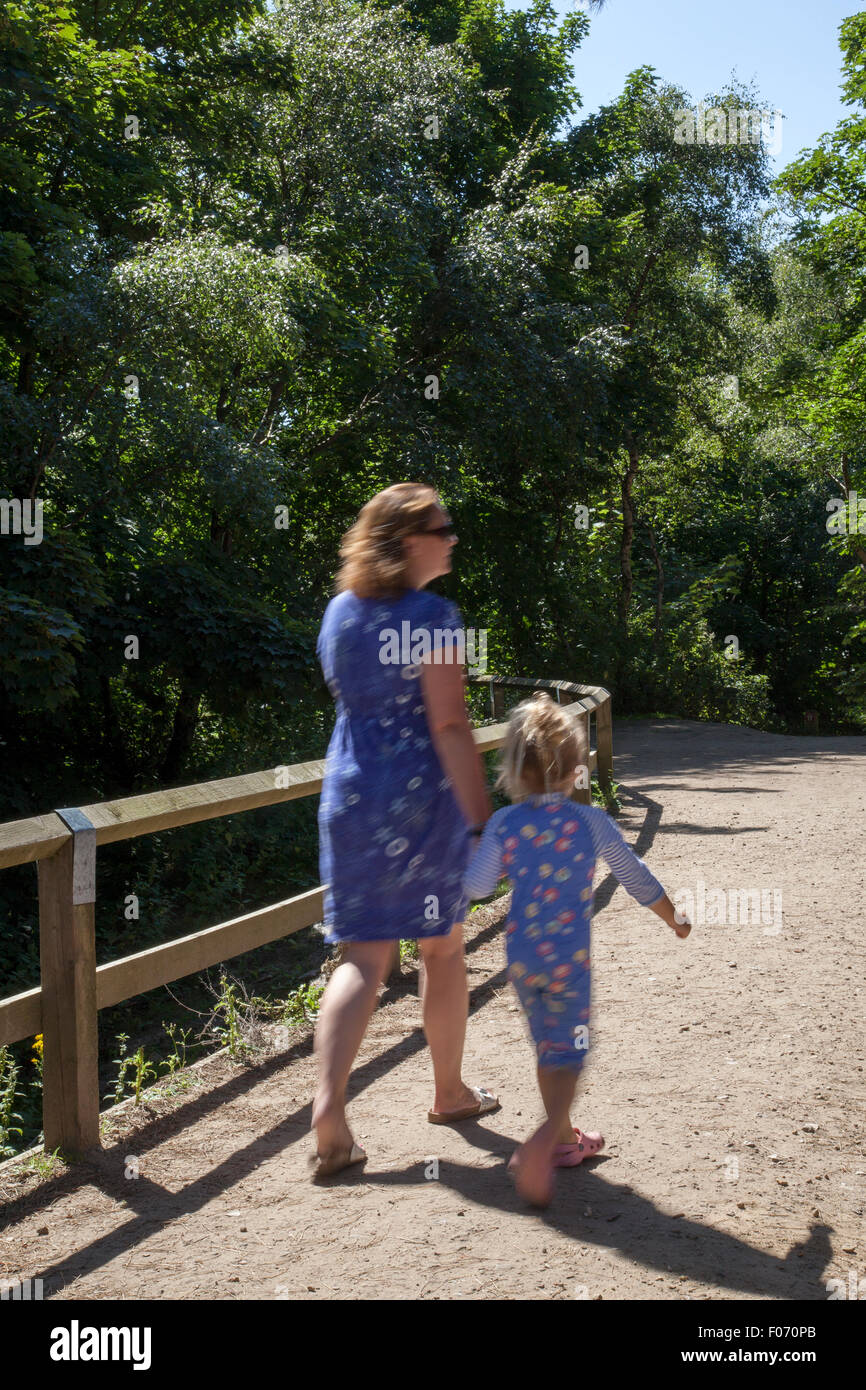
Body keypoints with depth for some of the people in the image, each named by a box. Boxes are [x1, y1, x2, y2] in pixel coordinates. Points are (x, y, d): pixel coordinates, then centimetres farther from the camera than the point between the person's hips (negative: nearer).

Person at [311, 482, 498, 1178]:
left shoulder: (339, 611, 8)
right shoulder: (433, 616, -13)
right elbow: (449, 726, -18)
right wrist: (483, 818, -16)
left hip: (350, 792, 5)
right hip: (422, 796, -5)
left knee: (364, 957, 8)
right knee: (443, 948, 14)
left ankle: (329, 1102, -8)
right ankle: (450, 1091, 30)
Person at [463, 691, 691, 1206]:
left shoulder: (503, 824, -5)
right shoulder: (591, 822, -7)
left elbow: (477, 887, -3)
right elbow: (636, 876, 3)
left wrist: (478, 844, 16)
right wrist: (674, 918, 18)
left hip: (521, 955, 3)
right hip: (569, 956, -2)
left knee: (547, 1045, 19)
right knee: (568, 1050, 3)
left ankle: (566, 1138, 33)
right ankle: (545, 1140, -21)